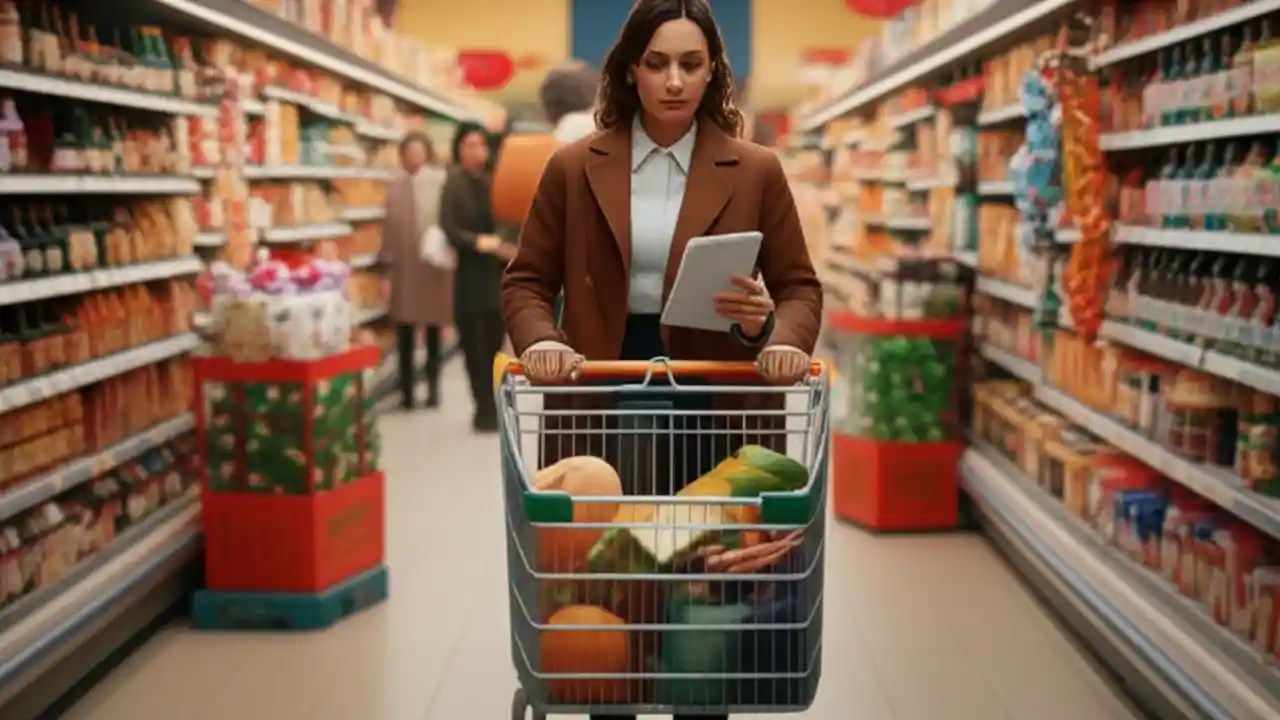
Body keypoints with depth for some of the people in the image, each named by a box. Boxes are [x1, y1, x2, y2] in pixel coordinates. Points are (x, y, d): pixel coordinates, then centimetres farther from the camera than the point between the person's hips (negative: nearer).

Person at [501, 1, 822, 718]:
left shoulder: (756, 171, 2)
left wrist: (780, 334, -16)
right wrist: (539, 340, -13)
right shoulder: (573, 167, 4)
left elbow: (800, 284, 6)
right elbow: (528, 280, 7)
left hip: (712, 408, 0)